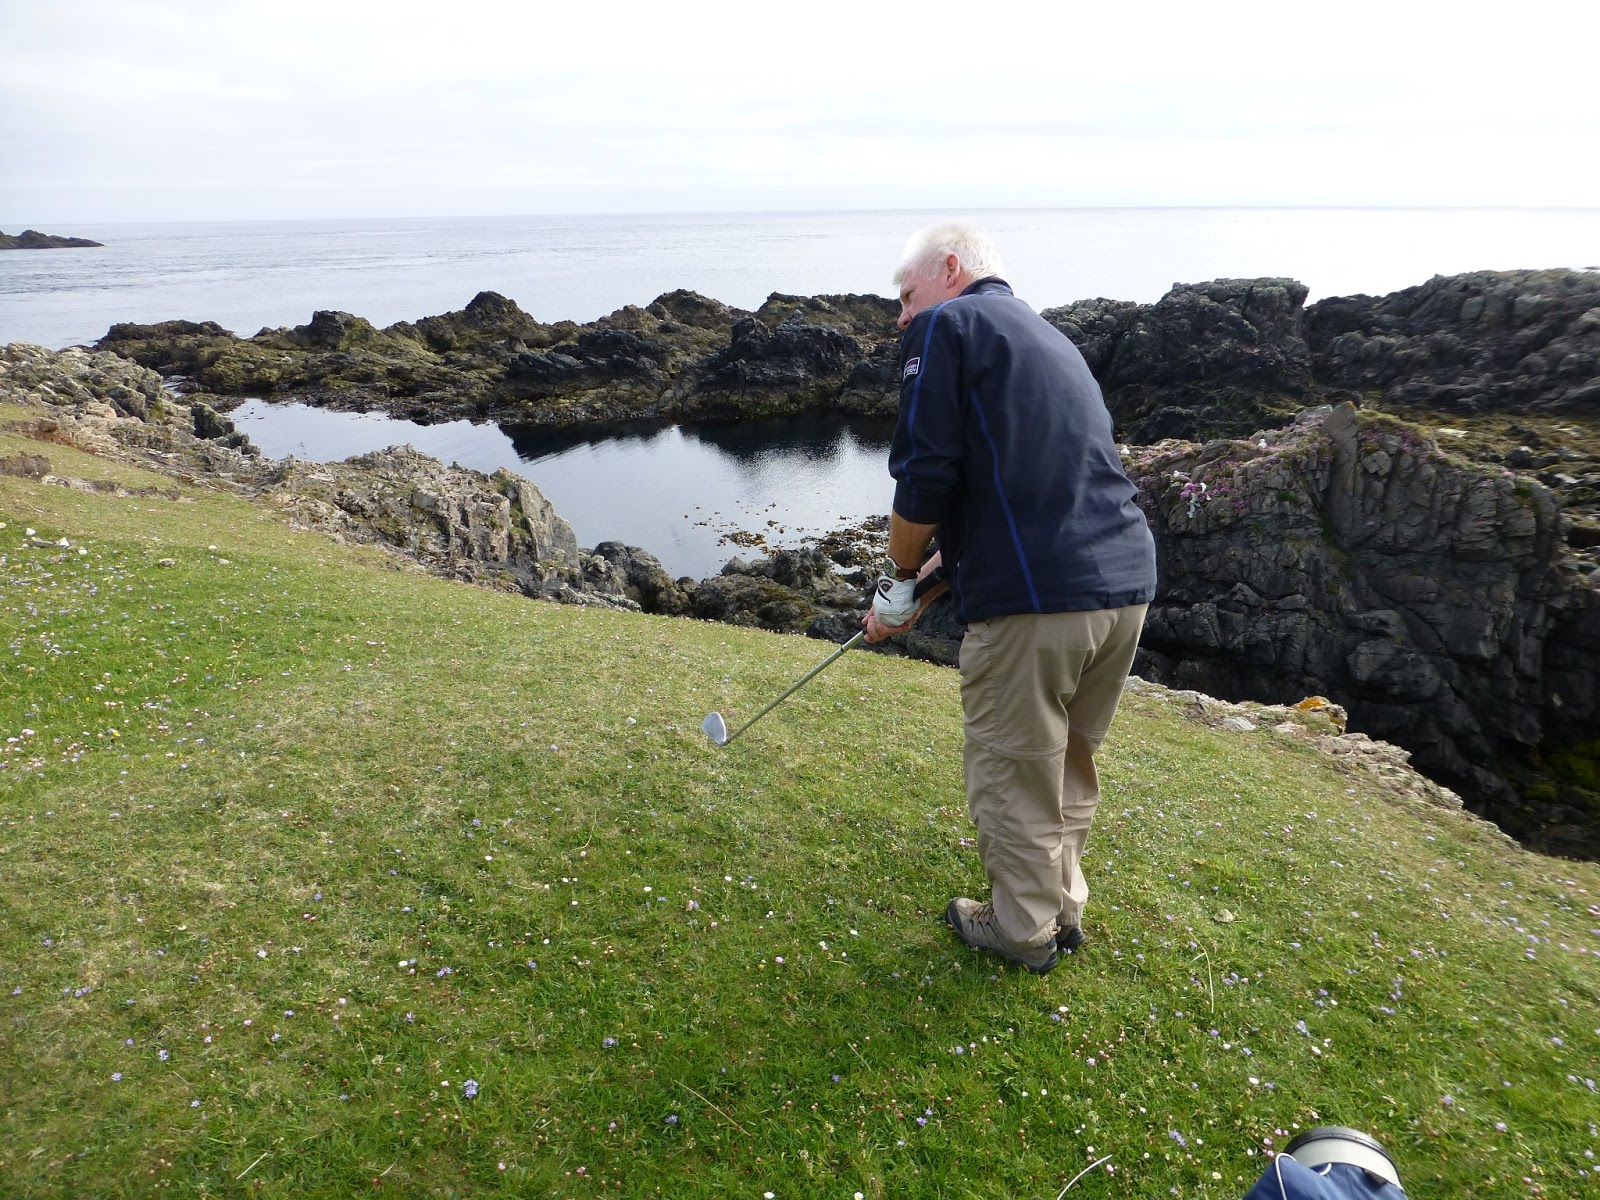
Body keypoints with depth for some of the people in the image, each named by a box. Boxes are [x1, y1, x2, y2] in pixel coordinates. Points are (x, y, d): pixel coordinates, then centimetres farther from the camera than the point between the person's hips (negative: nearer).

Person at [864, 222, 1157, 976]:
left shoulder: (946, 326, 0)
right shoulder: (1050, 340, 26)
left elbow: (927, 478, -12)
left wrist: (902, 576, 7)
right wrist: (924, 589, 25)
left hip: (1036, 603, -8)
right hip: (1125, 585, 9)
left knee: (1012, 778, 10)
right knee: (1067, 763, 24)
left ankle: (1023, 931, 29)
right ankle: (1062, 908, 40)